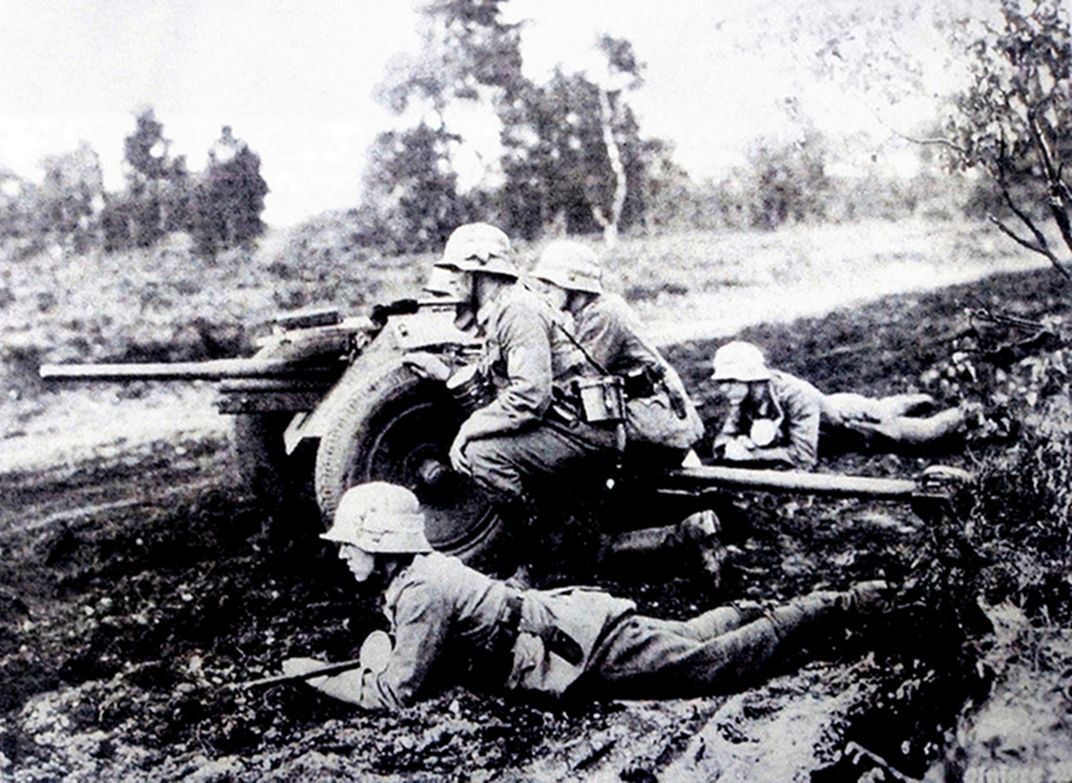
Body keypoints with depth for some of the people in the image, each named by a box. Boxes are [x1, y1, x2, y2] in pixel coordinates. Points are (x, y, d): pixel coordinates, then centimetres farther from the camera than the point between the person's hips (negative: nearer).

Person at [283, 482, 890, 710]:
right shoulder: (423, 567, 7)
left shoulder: (421, 593, -21)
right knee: (688, 638, 26)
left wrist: (316, 676, -13)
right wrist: (379, 652, 7)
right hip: (575, 616, 8)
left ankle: (840, 604, 9)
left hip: (587, 650, -8)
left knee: (716, 662, 1)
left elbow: (396, 691, -23)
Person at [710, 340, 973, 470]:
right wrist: (737, 445, -42)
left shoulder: (793, 396, -45)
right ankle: (919, 401, 62)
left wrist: (752, 454, -49)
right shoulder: (745, 400, -25)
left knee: (921, 432, 13)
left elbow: (804, 456, -47)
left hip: (849, 417, -7)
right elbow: (723, 440, -19)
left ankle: (964, 414, 37)